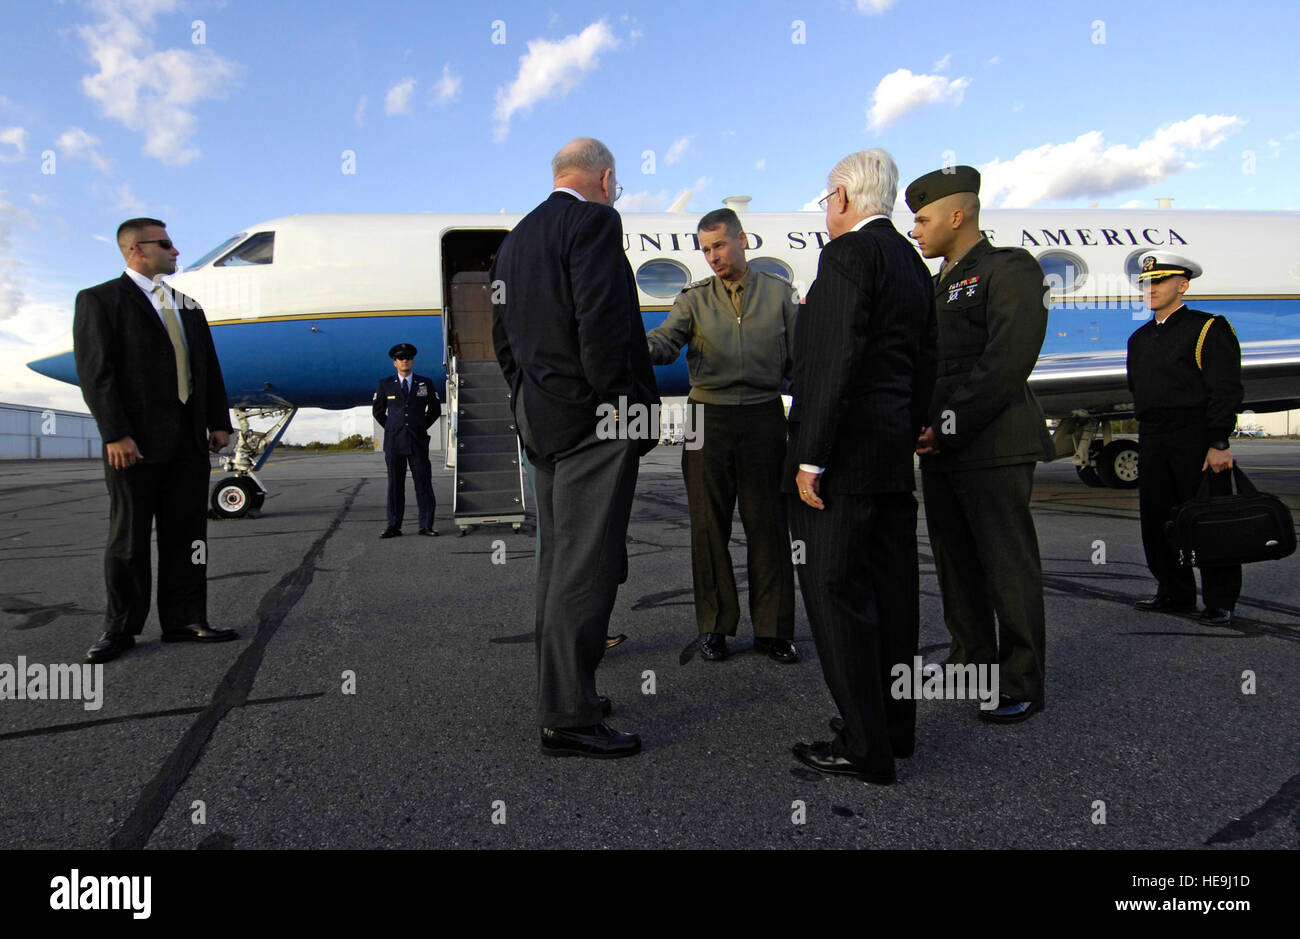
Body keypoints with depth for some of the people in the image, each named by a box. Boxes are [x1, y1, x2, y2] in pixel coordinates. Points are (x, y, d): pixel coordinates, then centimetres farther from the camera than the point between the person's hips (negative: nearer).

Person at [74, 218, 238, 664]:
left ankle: (183, 621, 13)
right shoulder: (99, 300, -1)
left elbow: (209, 368, 17)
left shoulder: (188, 306, 18)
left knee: (186, 533, 6)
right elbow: (95, 372, -10)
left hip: (190, 442, 6)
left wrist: (219, 422, 8)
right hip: (136, 442, -5)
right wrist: (115, 434, -17)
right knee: (128, 536, 2)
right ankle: (121, 628, 13)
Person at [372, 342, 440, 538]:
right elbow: (377, 410, 17)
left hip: (418, 441, 0)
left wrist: (421, 428, 11)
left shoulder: (426, 383, 7)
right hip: (394, 441, 0)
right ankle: (394, 526, 7)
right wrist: (392, 428, 11)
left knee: (423, 483, -2)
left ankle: (426, 525, 3)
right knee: (395, 484, 2)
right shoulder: (386, 384, 6)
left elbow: (435, 410, 18)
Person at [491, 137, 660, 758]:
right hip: (593, 418, -9)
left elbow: (502, 332, 19)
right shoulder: (594, 221, -9)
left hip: (541, 420, 9)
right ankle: (568, 718, -2)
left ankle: (560, 691, 25)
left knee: (558, 559, 15)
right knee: (586, 565, -7)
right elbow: (602, 326, -20)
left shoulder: (516, 236, 18)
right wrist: (628, 409, -15)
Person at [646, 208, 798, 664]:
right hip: (708, 420, 1)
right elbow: (666, 341, -7)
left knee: (767, 524, 2)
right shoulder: (694, 298, 9)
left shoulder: (779, 293, 8)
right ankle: (715, 625, 18)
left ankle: (772, 628, 13)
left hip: (763, 417, -1)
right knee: (709, 525, 5)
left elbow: (797, 361, 8)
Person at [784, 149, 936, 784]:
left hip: (842, 451, -10)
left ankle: (864, 747, 3)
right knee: (889, 588, 14)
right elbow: (925, 366, 19)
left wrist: (811, 457, -19)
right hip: (893, 457, 10)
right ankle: (893, 725, 27)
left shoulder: (850, 252, -9)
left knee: (835, 592, -4)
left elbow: (837, 360, -19)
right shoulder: (912, 263, 18)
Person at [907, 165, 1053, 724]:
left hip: (992, 447, -8)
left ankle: (1022, 684, 8)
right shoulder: (938, 285, 21)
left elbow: (1009, 360, -16)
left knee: (1007, 564, -2)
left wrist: (950, 425, -18)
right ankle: (973, 661, 26)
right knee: (955, 563, 13)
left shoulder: (1010, 269, -5)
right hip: (939, 449, 8)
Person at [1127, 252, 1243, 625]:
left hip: (1197, 440, -7)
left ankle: (1220, 602, 8)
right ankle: (1175, 594, 21)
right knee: (1156, 521, 8)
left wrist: (1218, 444, -16)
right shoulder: (1139, 339, 18)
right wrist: (1146, 436, 16)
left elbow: (1225, 391, -9)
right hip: (1152, 442, 7)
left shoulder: (1209, 329, -2)